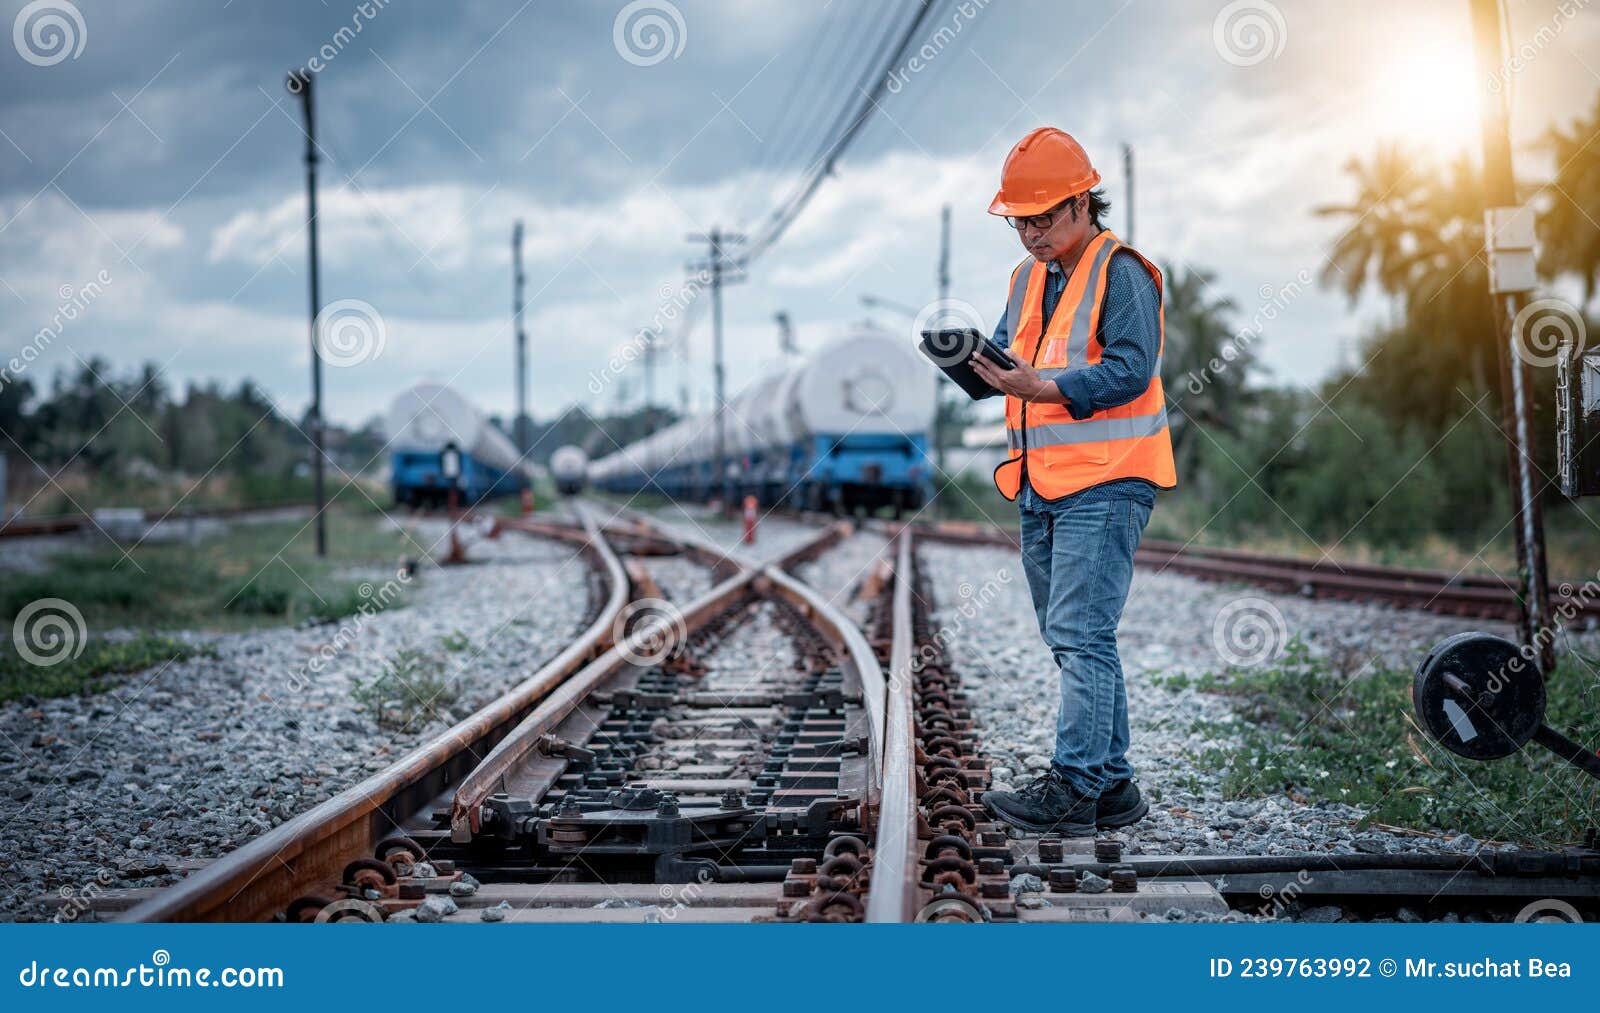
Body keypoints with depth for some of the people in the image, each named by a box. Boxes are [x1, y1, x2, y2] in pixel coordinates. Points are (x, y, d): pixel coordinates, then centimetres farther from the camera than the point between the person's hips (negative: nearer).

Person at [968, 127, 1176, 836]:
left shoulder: (1121, 273, -8)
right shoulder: (1030, 278, 19)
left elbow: (1129, 370, -19)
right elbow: (1008, 356, 15)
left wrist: (1041, 386, -29)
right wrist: (975, 363, -8)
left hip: (1103, 485, -9)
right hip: (1042, 490, 9)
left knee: (1079, 635, -12)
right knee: (1074, 638, 11)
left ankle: (1076, 785, -10)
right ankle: (1111, 785, 17)